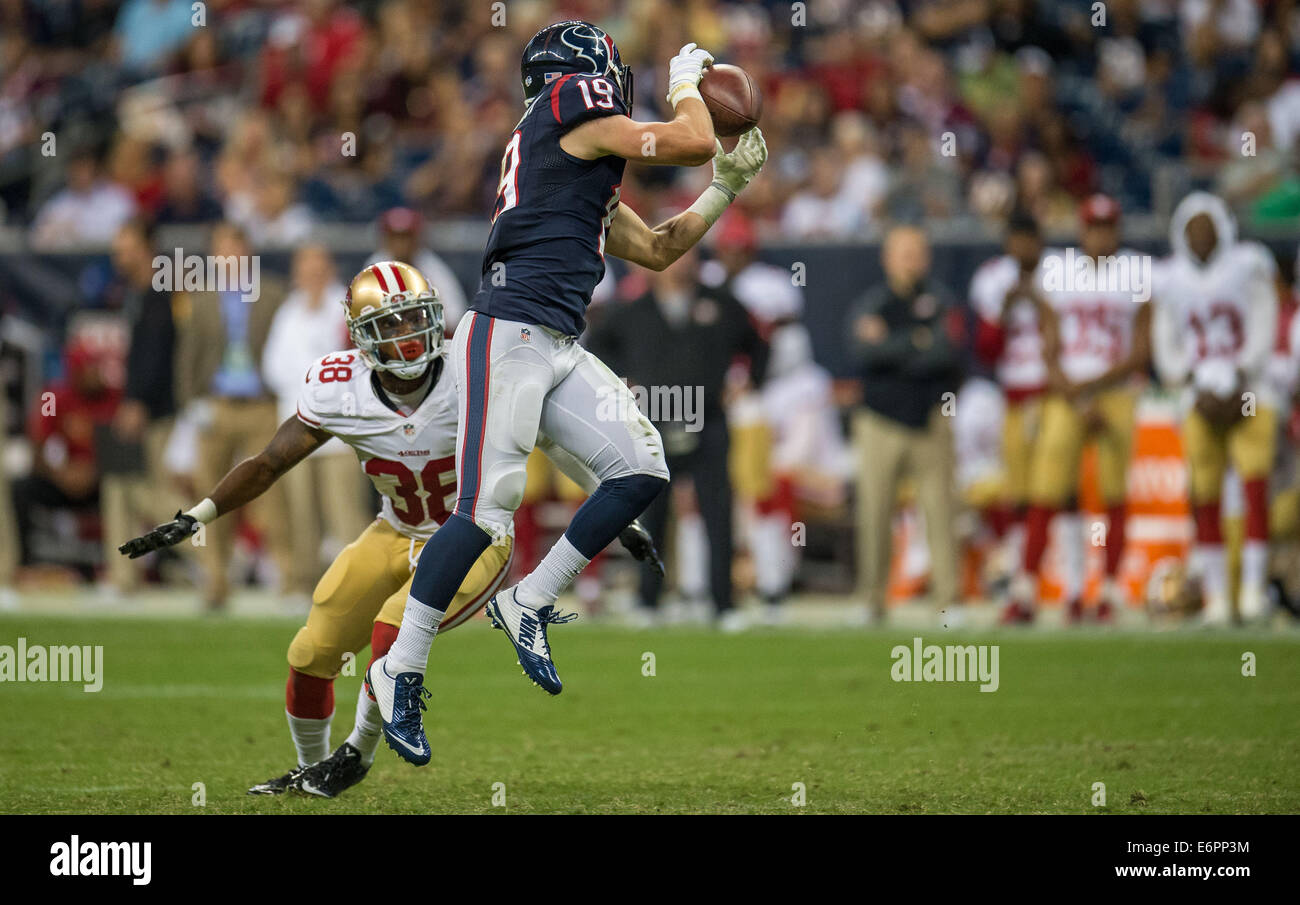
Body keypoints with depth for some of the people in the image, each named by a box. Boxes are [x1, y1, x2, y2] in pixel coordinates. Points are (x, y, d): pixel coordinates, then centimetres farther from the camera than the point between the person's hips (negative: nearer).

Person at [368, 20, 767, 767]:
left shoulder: (588, 171, 25)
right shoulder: (576, 109, -2)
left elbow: (657, 251, 30)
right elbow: (693, 144, -4)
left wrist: (726, 191, 24)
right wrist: (688, 82, 14)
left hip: (561, 350, 9)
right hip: (511, 334, -9)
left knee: (643, 472, 0)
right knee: (486, 509, -13)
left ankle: (530, 605, 10)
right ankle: (402, 669, -6)